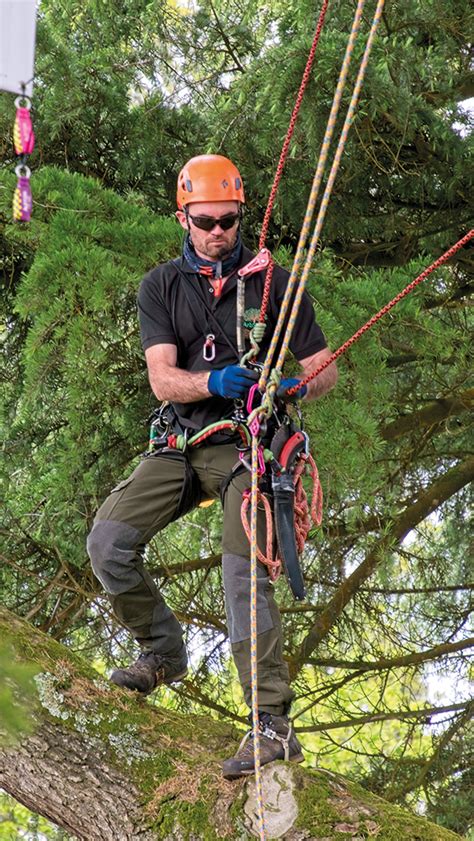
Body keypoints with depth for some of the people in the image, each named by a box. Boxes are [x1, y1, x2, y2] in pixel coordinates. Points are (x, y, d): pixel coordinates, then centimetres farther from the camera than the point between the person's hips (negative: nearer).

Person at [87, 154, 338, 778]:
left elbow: (324, 371, 4)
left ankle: (275, 725, -22)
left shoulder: (274, 283, 3)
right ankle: (164, 652, 9)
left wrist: (291, 387, -20)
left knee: (245, 574, -19)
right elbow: (162, 379, -6)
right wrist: (215, 382, -27)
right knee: (108, 541, -15)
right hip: (182, 443, 3)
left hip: (247, 445, -3)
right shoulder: (161, 287, 6)